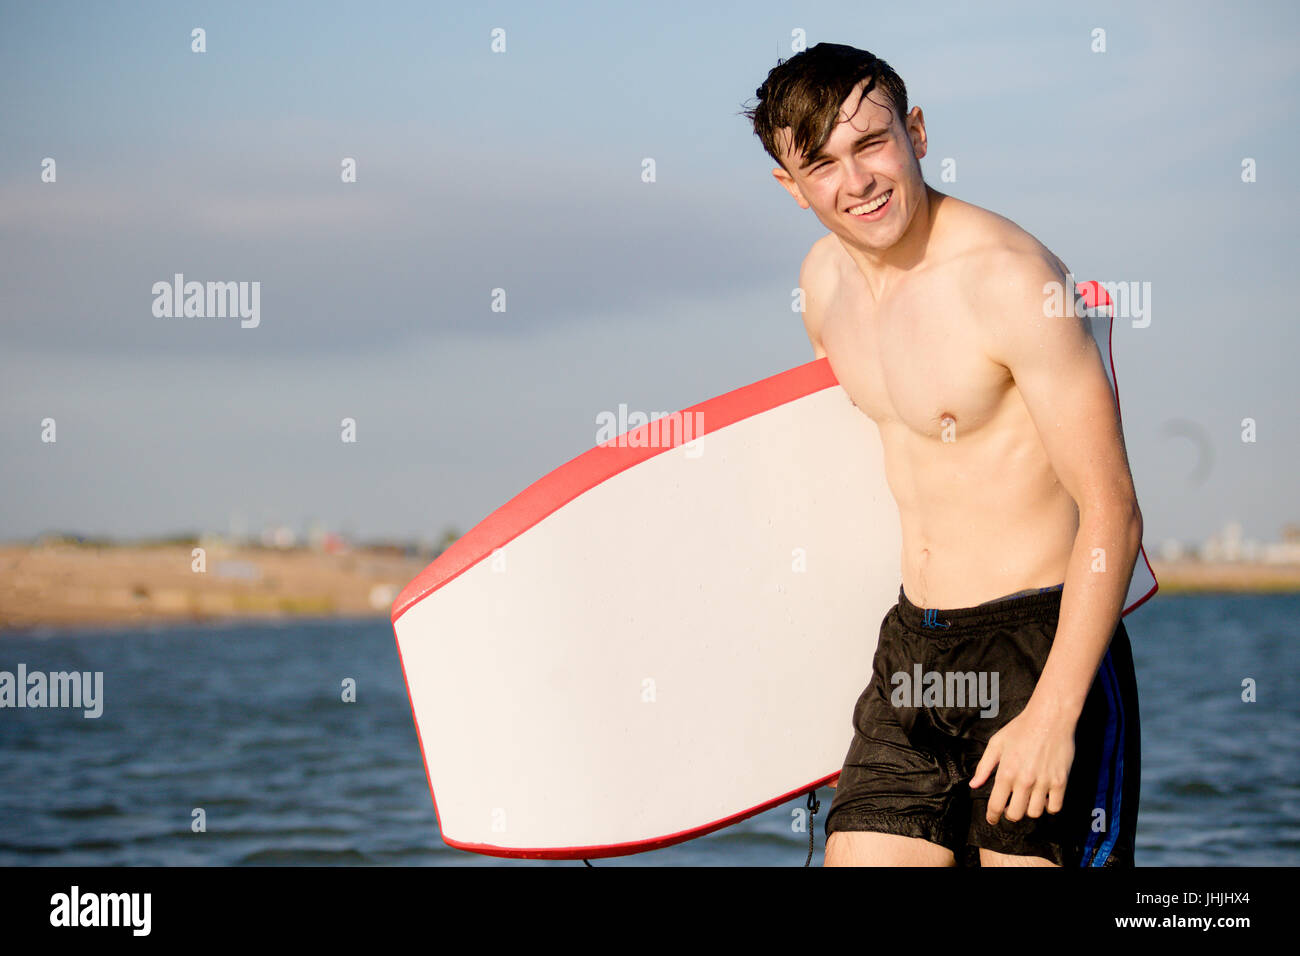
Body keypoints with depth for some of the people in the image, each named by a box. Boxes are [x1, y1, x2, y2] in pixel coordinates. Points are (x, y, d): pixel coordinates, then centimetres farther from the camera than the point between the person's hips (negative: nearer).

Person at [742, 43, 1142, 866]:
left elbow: (1112, 513, -18)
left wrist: (1053, 715, -21)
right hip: (912, 646, 7)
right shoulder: (825, 276, 6)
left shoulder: (1010, 280, -17)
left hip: (1038, 644, -7)